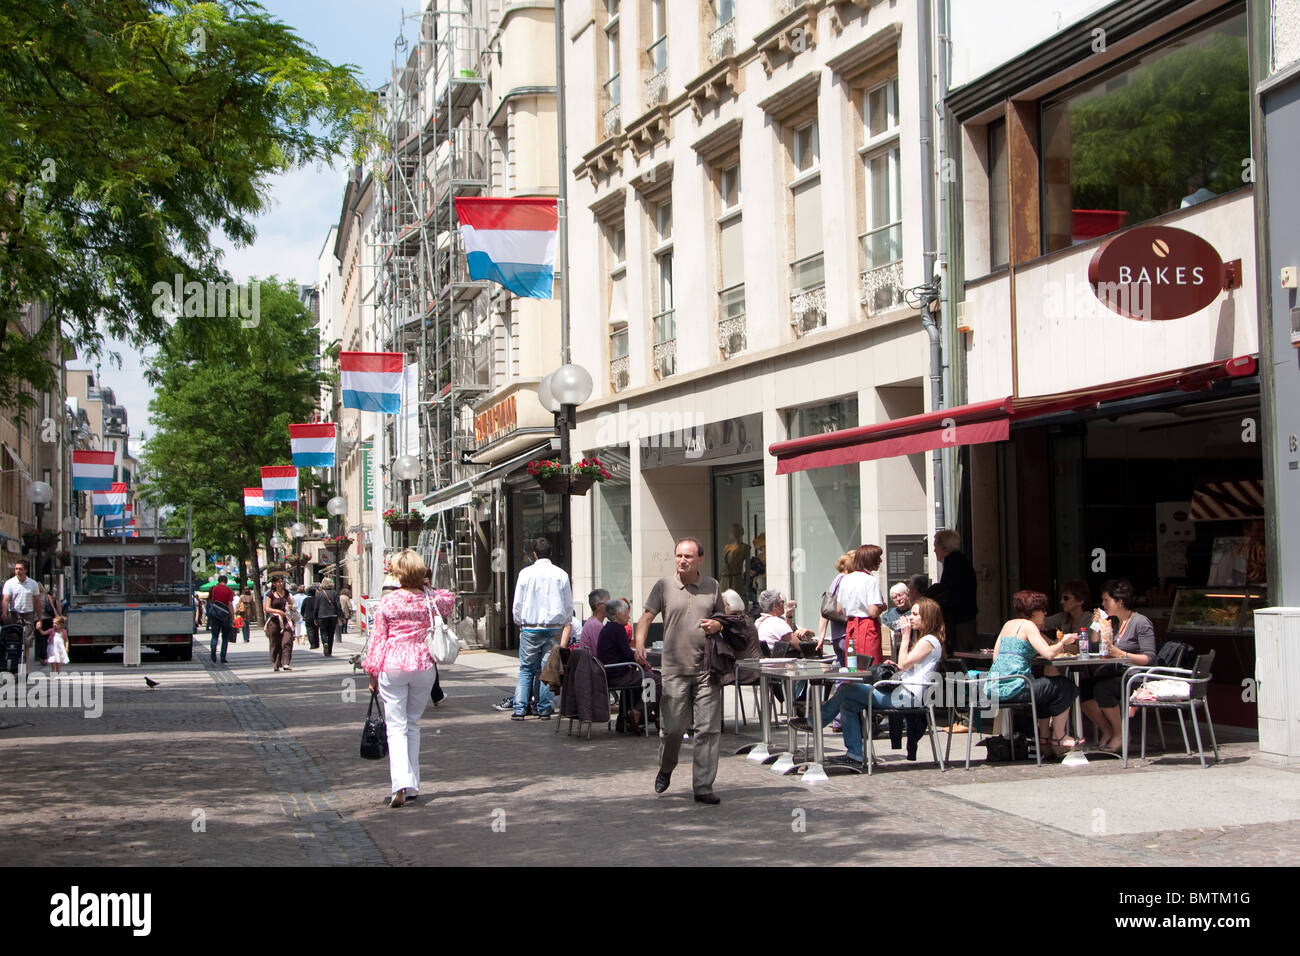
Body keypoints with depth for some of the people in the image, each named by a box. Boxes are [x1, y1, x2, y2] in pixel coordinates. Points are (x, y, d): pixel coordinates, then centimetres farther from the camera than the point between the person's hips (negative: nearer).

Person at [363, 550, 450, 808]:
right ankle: (412, 786, 16)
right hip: (424, 665, 3)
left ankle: (401, 785, -19)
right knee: (413, 724, 15)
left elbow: (377, 639, -1)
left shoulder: (387, 602, -5)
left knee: (396, 726, -2)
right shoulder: (431, 601, 1)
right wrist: (427, 588, 23)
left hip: (393, 666, -3)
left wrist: (372, 673, 6)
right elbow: (449, 607, 25)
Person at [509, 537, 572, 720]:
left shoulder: (526, 573, -3)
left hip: (530, 628, -1)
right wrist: (566, 627, 18)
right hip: (554, 628, 1)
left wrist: (520, 624, 16)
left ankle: (520, 709, -1)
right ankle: (545, 709, 5)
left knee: (526, 669, 4)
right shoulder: (561, 575, 2)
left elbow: (517, 604, 2)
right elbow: (569, 606, 8)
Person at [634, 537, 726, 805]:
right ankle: (666, 769, 30)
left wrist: (717, 625, -4)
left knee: (708, 729, -1)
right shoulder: (664, 586, 4)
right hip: (675, 669, -1)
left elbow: (724, 619, 20)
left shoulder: (712, 586, 10)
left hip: (707, 669, 2)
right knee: (672, 727, 0)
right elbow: (646, 618, 1)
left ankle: (703, 787, 5)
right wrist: (639, 646, -16)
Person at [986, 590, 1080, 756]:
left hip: (994, 688, 9)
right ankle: (1058, 738, 14)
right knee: (1065, 686, 5)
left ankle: (1044, 737, 30)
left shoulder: (1009, 624, 19)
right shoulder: (1028, 625, -5)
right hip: (1012, 688, -9)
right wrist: (1062, 643, 5)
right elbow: (1048, 654, -17)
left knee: (1045, 686, 31)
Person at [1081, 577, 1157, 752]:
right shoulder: (1111, 621, 17)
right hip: (1113, 673, 7)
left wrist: (1122, 654, -24)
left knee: (1101, 688, -32)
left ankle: (1120, 734, -13)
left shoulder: (1141, 623, -5)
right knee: (1083, 686, -20)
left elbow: (1150, 658, -14)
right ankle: (1106, 731, -3)